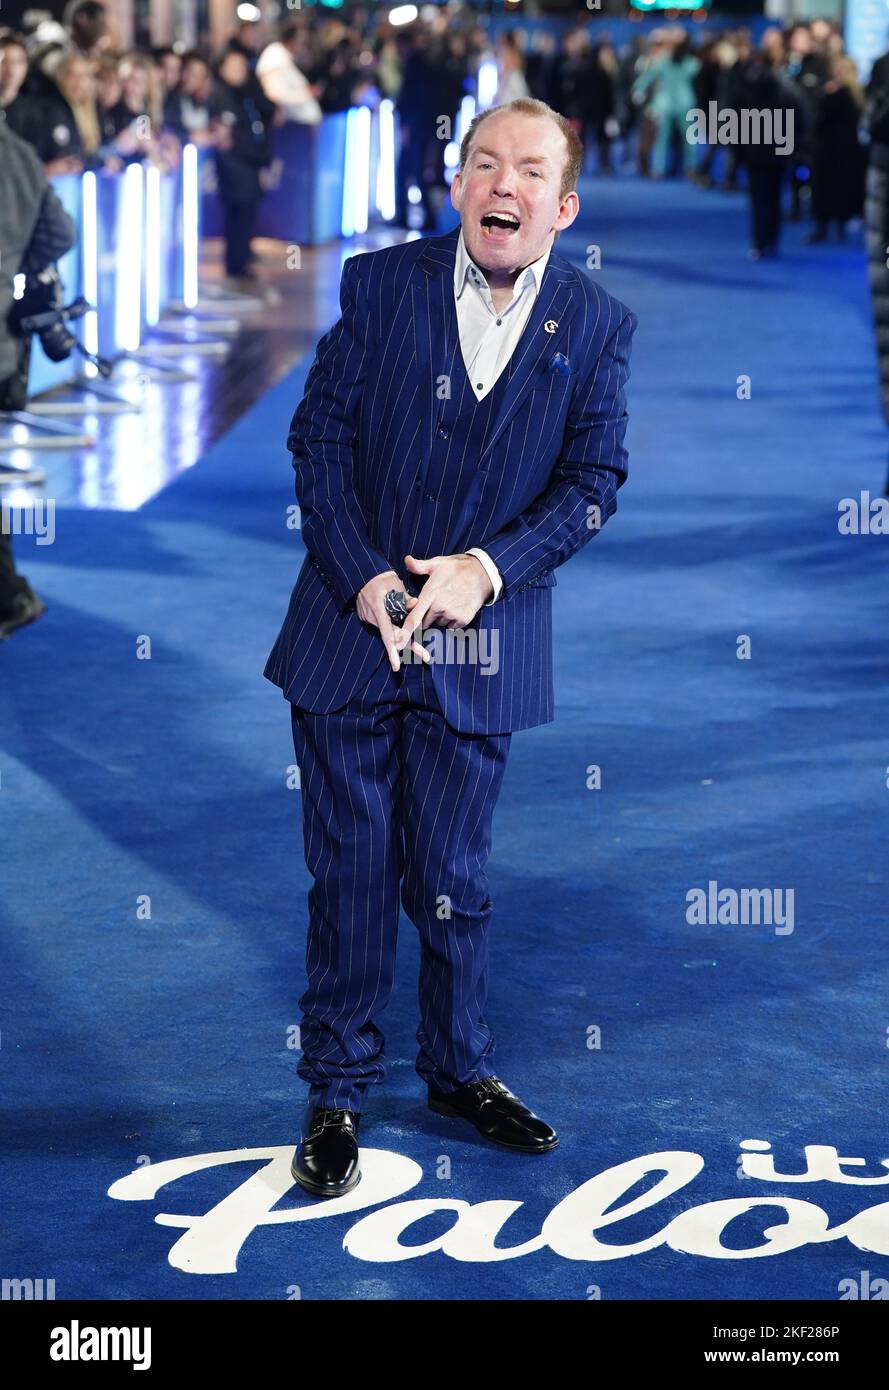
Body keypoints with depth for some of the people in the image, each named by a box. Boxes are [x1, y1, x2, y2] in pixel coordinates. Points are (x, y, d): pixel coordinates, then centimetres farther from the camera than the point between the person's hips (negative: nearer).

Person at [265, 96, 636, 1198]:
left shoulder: (598, 328, -1)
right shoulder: (381, 284, -2)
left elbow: (592, 479, -3)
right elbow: (320, 437, -2)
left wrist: (486, 569, -17)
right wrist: (365, 580, -13)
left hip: (482, 643, 0)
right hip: (351, 626, 0)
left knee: (452, 879, 11)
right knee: (349, 874, 5)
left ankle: (460, 1071, 30)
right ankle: (336, 1093, 18)